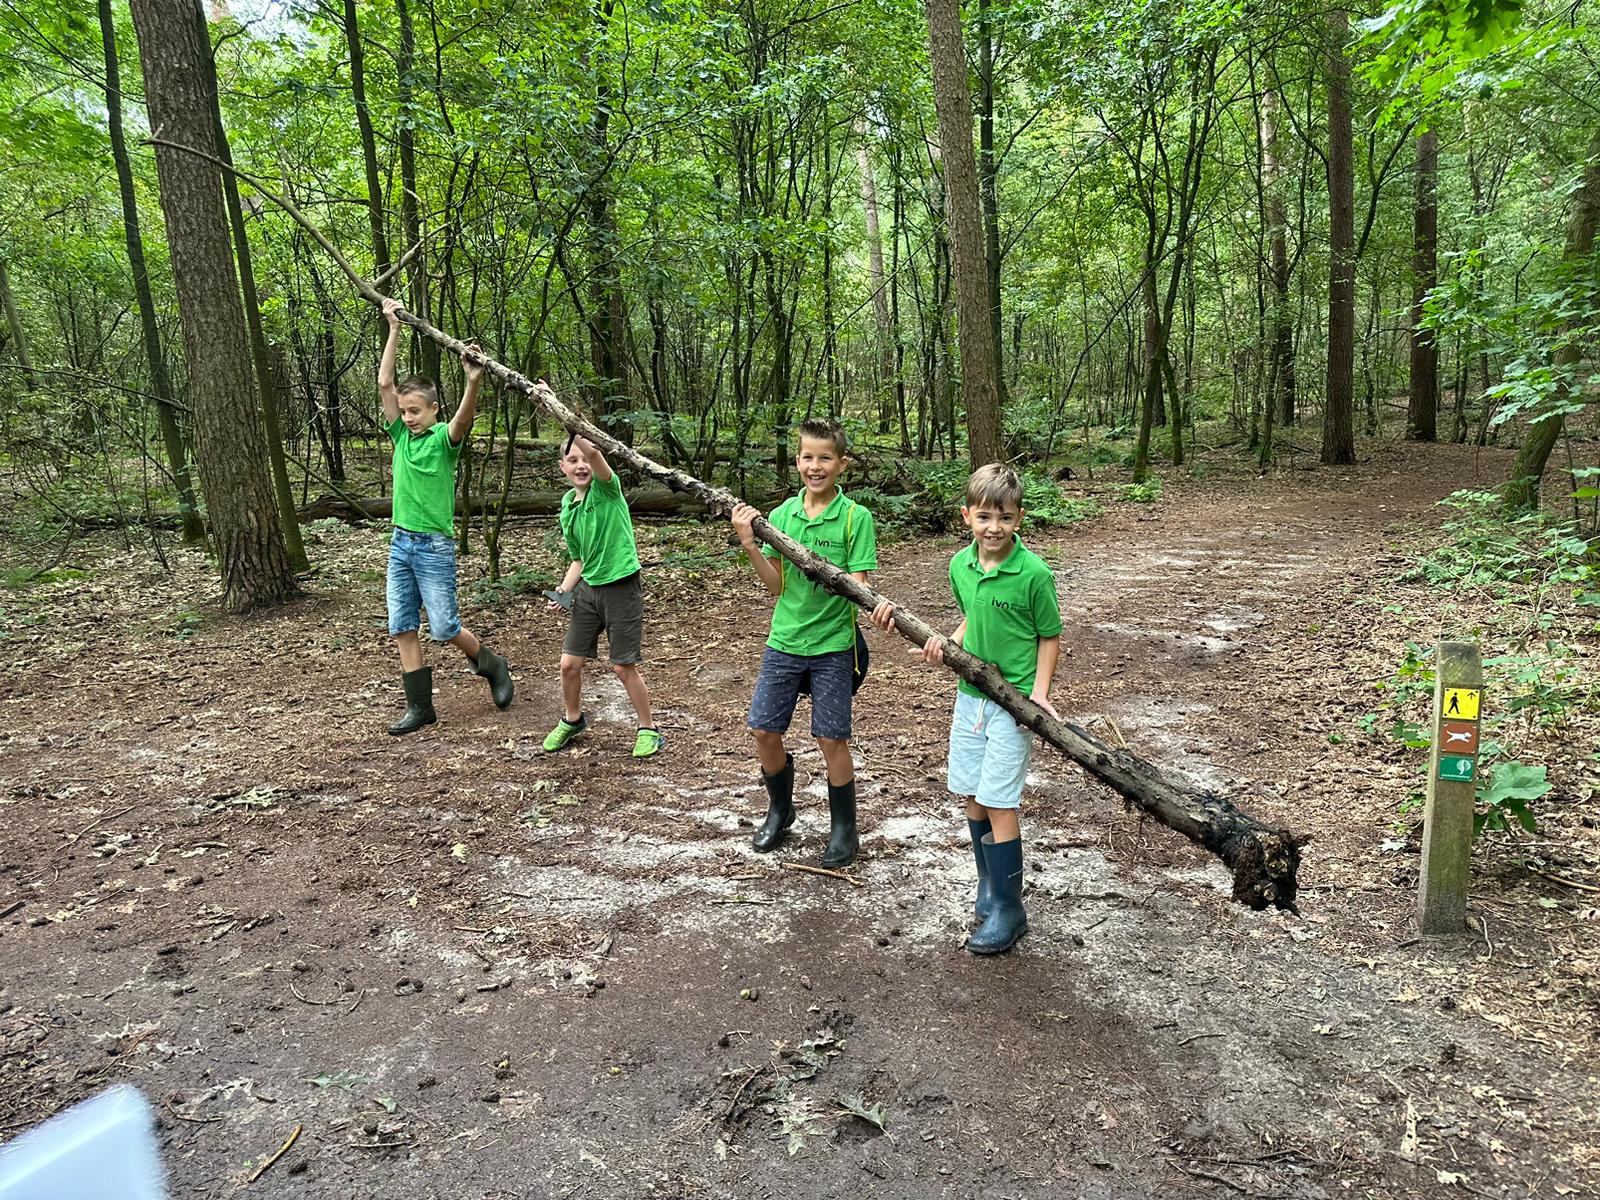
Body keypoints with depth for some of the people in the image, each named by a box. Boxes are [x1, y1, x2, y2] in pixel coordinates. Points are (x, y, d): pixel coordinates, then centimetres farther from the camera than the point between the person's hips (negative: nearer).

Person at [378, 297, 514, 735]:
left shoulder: (444, 437, -7)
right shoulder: (401, 435, 7)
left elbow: (465, 417, -29)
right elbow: (384, 383, 4)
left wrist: (474, 383, -47)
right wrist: (394, 329, 3)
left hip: (435, 547, -6)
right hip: (400, 543, 6)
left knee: (444, 627, -3)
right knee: (402, 628, 5)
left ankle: (494, 667, 23)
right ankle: (420, 707, 13)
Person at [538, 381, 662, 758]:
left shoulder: (606, 487, -10)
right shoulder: (567, 507, 7)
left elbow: (593, 450, -32)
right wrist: (563, 589, 2)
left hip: (622, 587, -6)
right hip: (588, 588, 6)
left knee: (624, 666, 1)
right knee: (570, 662, 7)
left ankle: (648, 728, 21)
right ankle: (572, 719, 34)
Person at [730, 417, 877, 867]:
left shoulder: (855, 517, -9)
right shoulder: (781, 514, 3)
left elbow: (858, 587, -12)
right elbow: (776, 584, 2)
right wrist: (749, 545, -12)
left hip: (832, 646, -4)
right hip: (784, 640, 4)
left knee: (831, 740, 2)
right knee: (763, 731, 8)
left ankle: (844, 829, 24)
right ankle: (780, 810, 34)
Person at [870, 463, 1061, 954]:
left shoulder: (1034, 572, -16)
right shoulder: (960, 565, 1)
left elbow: (1050, 637, -7)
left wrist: (1039, 691, -17)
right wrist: (948, 643, -2)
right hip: (970, 695, 6)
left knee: (998, 803, -4)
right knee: (971, 796, 14)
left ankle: (1008, 910, 12)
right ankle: (990, 887, 34)